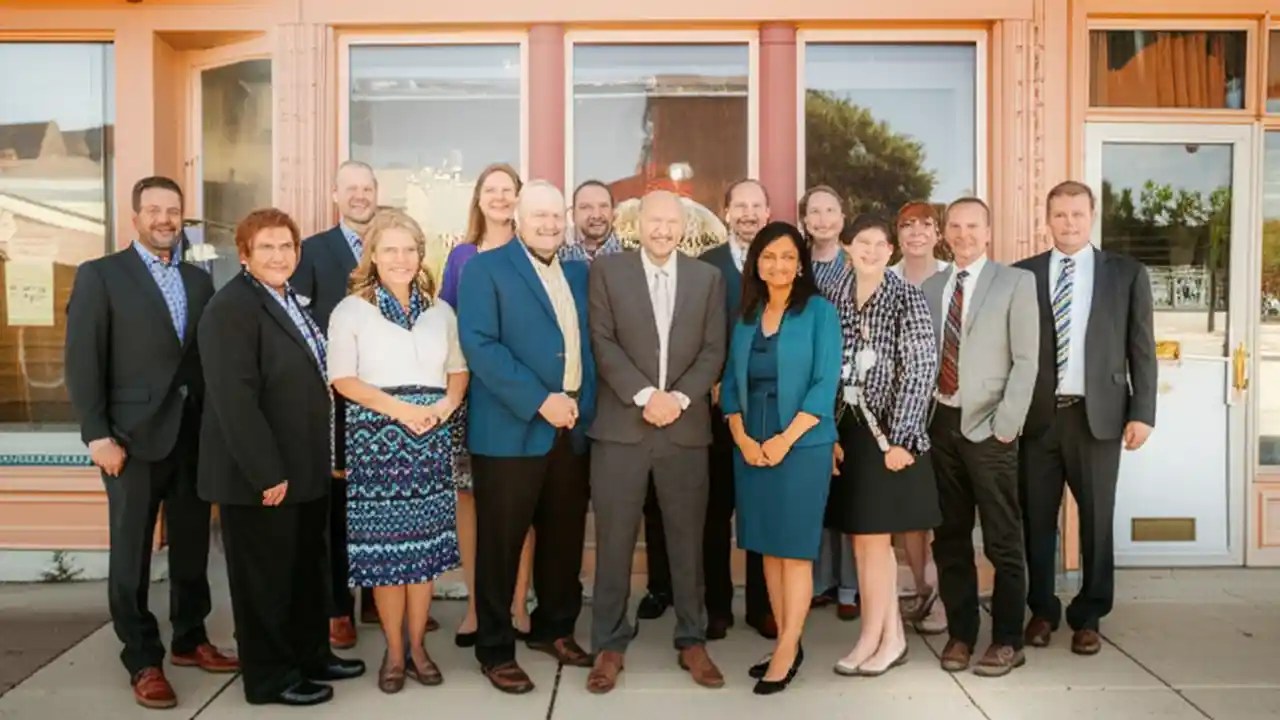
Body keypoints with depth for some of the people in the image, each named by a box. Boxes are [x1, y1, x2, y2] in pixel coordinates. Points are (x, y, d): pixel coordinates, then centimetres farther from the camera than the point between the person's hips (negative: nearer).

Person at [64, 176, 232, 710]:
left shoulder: (199, 280, 12)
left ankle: (189, 639, 29)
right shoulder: (100, 275, -1)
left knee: (193, 547, 13)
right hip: (134, 436, -4)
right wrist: (97, 434, -13)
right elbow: (82, 361, -7)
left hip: (195, 435, 4)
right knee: (131, 554, 5)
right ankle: (143, 661, 18)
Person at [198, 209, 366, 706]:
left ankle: (311, 655, 36)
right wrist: (267, 473, -24)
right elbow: (234, 399, -23)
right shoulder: (231, 308, -17)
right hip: (261, 475, -9)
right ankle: (270, 676, 21)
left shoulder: (292, 301, 12)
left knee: (308, 568, 20)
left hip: (304, 468, 9)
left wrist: (325, 457, 12)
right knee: (265, 575, 6)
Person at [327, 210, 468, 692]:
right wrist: (401, 409, -16)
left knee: (425, 544, 6)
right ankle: (394, 652, 14)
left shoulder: (440, 312, 13)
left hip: (432, 440, 3)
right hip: (376, 439, -3)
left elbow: (459, 370, 13)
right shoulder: (350, 311, 2)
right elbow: (343, 379, -6)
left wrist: (446, 405, -8)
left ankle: (417, 647, 19)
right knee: (383, 546, 0)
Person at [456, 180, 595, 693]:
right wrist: (539, 401, -19)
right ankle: (495, 650, 18)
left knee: (564, 538, 15)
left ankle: (554, 629, 34)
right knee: (501, 543, 4)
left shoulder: (579, 274, 16)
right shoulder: (486, 268, -3)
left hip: (572, 428, 6)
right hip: (511, 430, -6)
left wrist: (582, 402, 2)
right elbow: (479, 344, -15)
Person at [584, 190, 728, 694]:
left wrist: (679, 398, -10)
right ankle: (609, 645, 16)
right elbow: (603, 343, -4)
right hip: (621, 425, -1)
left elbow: (714, 350, 4)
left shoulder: (708, 277, 10)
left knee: (687, 540, 9)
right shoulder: (607, 271, 4)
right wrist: (644, 394, -14)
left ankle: (692, 641, 23)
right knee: (614, 540, 3)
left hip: (687, 426, 2)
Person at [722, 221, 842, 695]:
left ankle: (786, 650, 7)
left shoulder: (819, 311, -3)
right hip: (751, 446, 5)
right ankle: (786, 644, 18)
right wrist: (742, 437, -5)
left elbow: (825, 383, -10)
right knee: (768, 547, 8)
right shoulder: (746, 316, 10)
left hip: (802, 444, -5)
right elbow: (731, 382, 9)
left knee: (794, 548, 0)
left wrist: (786, 439, -15)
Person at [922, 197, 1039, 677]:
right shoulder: (930, 288, 13)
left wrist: (1005, 424, -13)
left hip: (989, 426, -4)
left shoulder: (1016, 282, 0)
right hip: (941, 423, 4)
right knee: (950, 538, 10)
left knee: (1002, 541, 3)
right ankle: (960, 633, 23)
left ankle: (1008, 641, 16)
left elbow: (1026, 359, -6)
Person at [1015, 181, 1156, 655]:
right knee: (1037, 520, 9)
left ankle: (1088, 617, 24)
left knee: (1096, 521, 9)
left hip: (1098, 415, 0)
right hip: (1037, 416, 0)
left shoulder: (1127, 274, 5)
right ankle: (1042, 611, 26)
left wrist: (1142, 413, -3)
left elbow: (1142, 350, 4)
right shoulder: (1022, 274, 4)